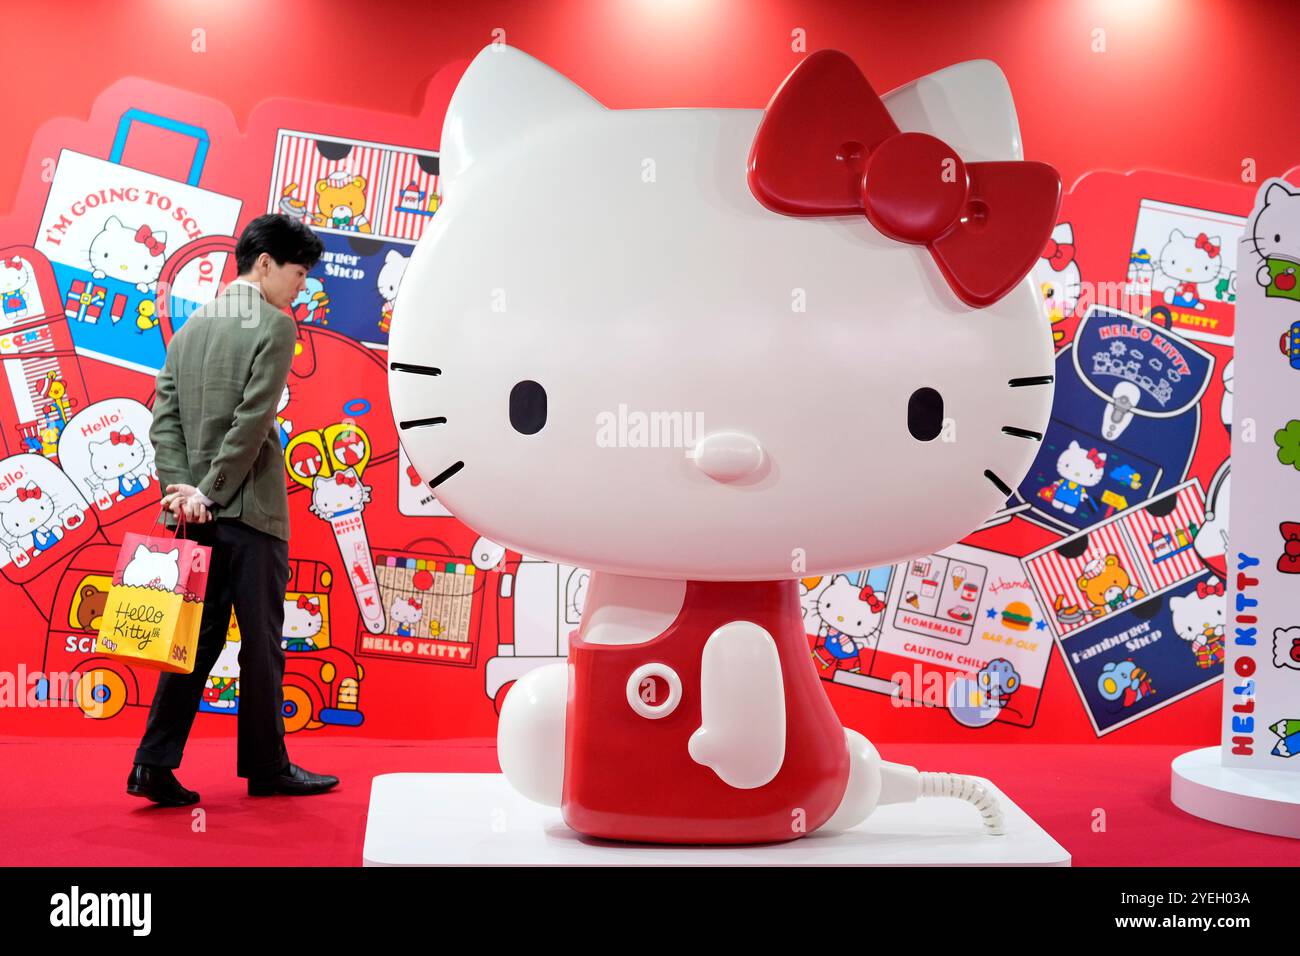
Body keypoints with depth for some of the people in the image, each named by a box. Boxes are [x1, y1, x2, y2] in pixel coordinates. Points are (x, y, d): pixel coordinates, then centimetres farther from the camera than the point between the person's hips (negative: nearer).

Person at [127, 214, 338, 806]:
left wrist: (179, 486, -3)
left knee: (196, 637, 10)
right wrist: (210, 492, -13)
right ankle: (266, 768, 15)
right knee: (261, 643, 4)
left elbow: (164, 417, 6)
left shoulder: (189, 329, 15)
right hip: (251, 511, -6)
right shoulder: (275, 326, -8)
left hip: (194, 512, 7)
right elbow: (253, 421, -16)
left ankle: (154, 764, 4)